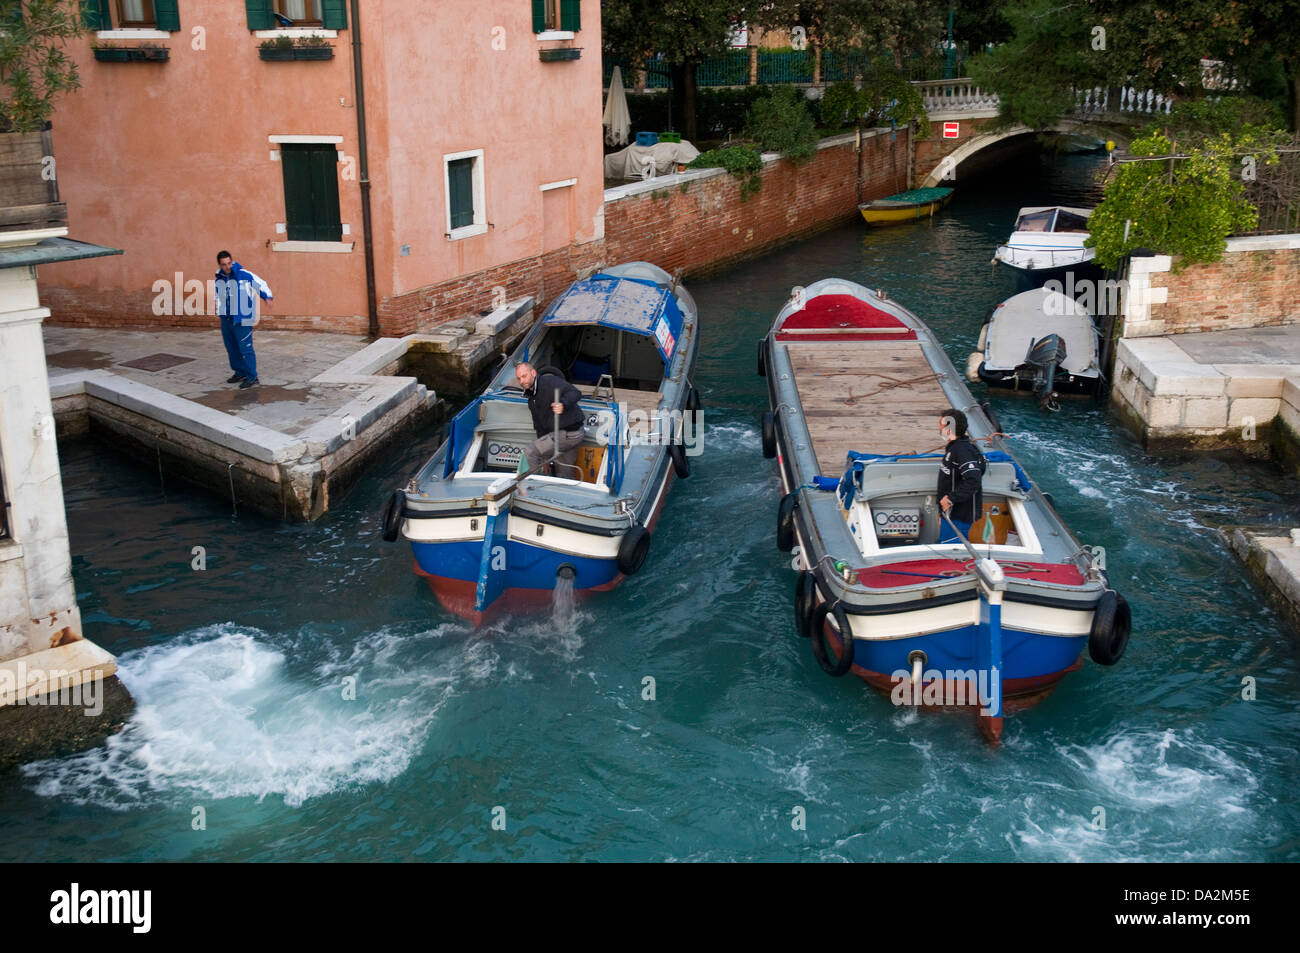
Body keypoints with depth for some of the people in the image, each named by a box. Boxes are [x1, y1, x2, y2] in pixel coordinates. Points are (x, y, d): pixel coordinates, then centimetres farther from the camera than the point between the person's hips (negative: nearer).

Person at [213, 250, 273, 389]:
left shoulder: (244, 275, -12)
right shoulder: (219, 277, 7)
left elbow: (261, 284, -9)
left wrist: (267, 296, -26)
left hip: (242, 320, -7)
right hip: (226, 319, 7)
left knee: (245, 349, -8)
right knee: (232, 348, 14)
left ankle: (251, 376, -1)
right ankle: (240, 373, 27)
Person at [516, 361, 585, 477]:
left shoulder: (549, 381, -12)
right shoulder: (531, 398, 18)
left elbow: (575, 392, -24)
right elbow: (539, 425, 21)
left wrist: (563, 404, -46)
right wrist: (544, 459, 19)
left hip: (568, 433, -10)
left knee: (528, 452, -13)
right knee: (565, 475, 15)